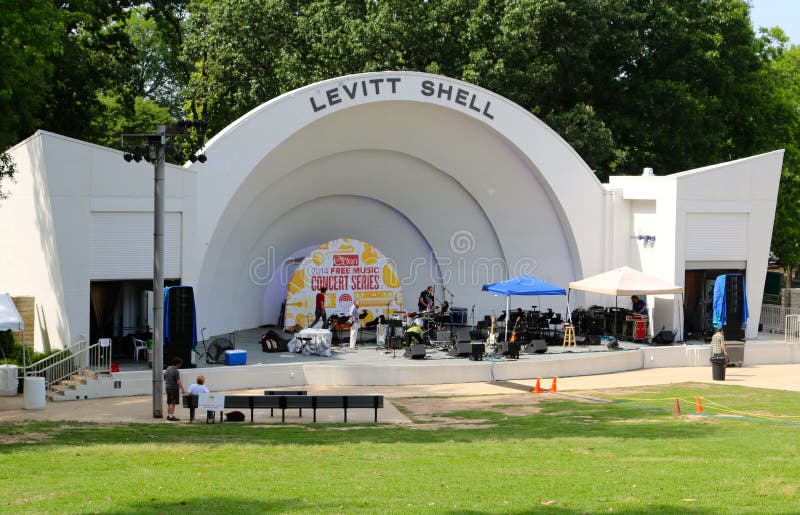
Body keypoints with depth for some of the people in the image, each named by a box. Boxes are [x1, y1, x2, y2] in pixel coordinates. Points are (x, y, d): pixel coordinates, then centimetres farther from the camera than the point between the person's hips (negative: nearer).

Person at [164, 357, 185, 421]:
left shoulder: (168, 369, 7)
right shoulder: (176, 371, -18)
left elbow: (165, 378, 16)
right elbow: (178, 382, -19)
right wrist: (183, 390, -14)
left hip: (168, 387, 8)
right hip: (174, 388, -8)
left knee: (169, 403, 15)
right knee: (172, 403, -5)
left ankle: (168, 416, 19)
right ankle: (171, 417, -5)